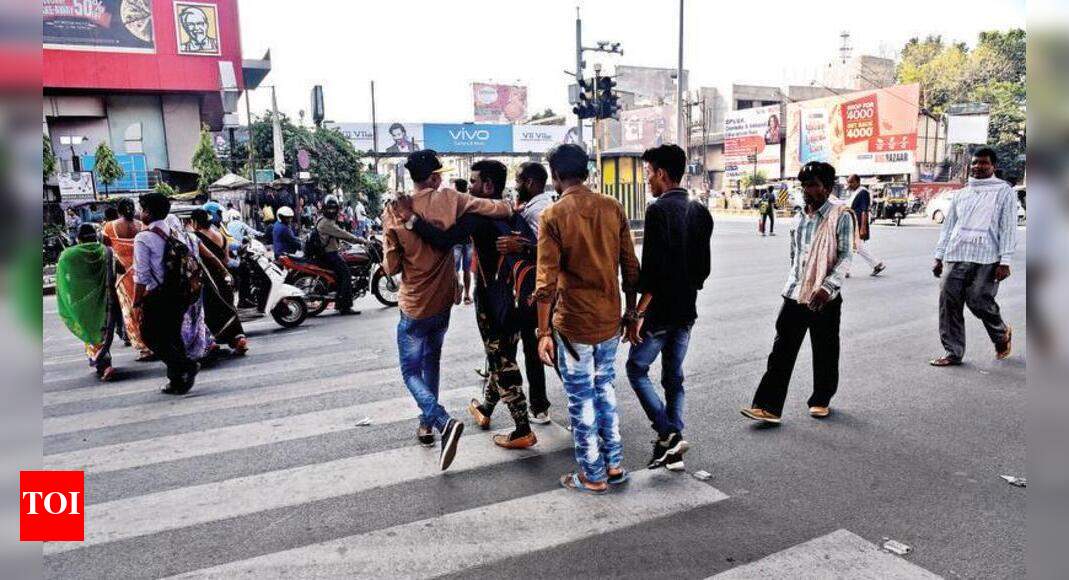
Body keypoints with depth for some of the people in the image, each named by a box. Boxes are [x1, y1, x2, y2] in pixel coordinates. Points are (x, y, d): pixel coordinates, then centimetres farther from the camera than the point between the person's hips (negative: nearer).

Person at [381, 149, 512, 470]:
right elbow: (499, 209, -15)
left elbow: (391, 267, -9)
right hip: (443, 302, 3)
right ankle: (427, 422, 32)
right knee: (431, 362, 25)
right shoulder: (449, 199, -10)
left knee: (411, 372, 6)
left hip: (414, 305, -3)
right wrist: (511, 208, 7)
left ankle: (444, 422, -16)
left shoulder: (395, 210, -12)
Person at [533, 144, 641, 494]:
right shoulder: (613, 208, 1)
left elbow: (546, 279, -16)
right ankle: (614, 465, 29)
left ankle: (593, 476, 20)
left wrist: (543, 333, -11)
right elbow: (630, 266, 4)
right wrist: (631, 310, 16)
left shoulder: (553, 216, -12)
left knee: (581, 398, 8)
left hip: (574, 322, -5)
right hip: (610, 319, 5)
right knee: (604, 387, 21)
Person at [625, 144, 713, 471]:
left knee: (636, 369, 9)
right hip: (687, 310, 8)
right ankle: (674, 450, 17)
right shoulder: (700, 212, 9)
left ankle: (668, 435, -1)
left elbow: (653, 269, -22)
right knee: (674, 377, 14)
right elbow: (704, 266, 13)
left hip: (660, 311, -7)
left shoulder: (659, 210, -16)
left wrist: (638, 313, -17)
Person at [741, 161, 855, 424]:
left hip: (824, 297, -5)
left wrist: (828, 286, -23)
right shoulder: (801, 217, 11)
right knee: (781, 351, 0)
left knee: (825, 353, 10)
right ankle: (768, 406, 1)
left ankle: (821, 400, 30)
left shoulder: (840, 216, -7)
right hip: (795, 294, 5)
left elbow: (846, 256, -12)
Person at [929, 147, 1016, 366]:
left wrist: (1004, 262, -10)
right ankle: (953, 353, 5)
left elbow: (1008, 228, -1)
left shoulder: (1003, 191, 5)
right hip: (955, 258, 5)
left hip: (985, 260, -4)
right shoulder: (961, 194, 19)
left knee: (979, 302, -7)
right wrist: (939, 257, 14)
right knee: (949, 304, -3)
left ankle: (1002, 334, 26)